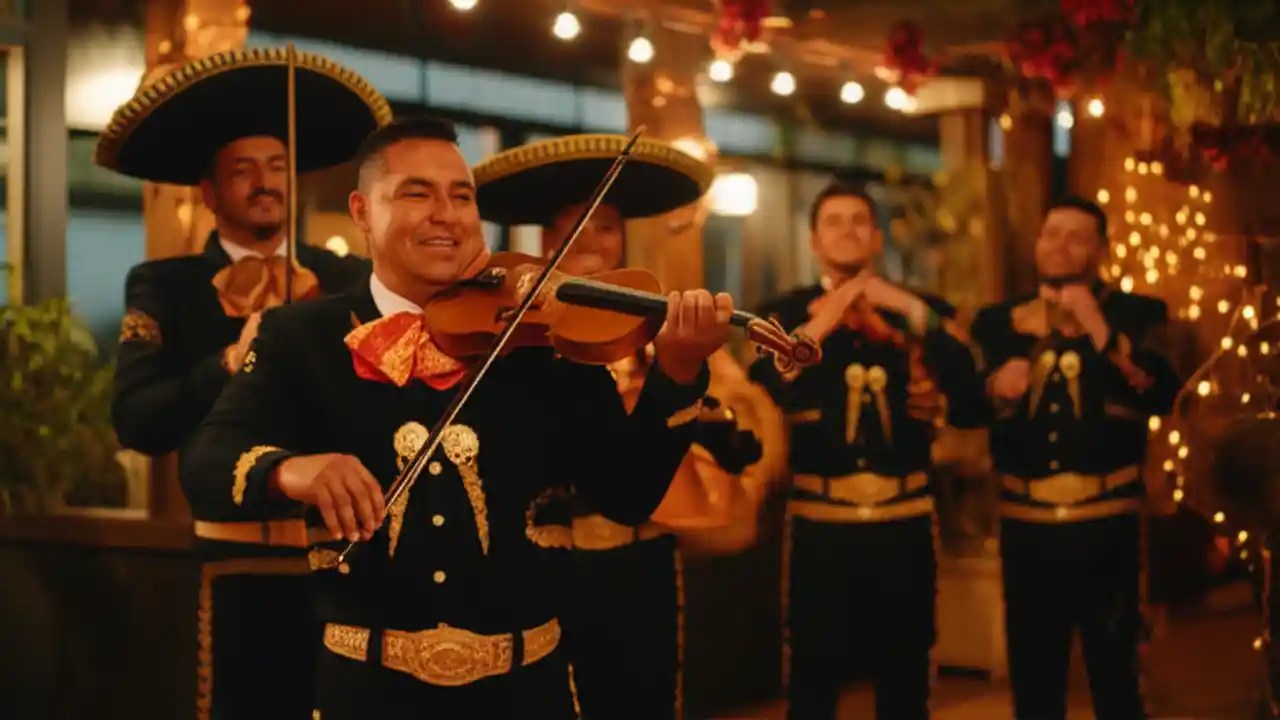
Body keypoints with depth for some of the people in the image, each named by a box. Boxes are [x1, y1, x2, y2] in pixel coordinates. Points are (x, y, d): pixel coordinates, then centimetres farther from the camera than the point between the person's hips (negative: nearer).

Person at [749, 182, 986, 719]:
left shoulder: (924, 312, 7)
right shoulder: (784, 314, 4)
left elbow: (971, 408, -7)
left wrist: (915, 314, -13)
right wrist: (819, 326, -18)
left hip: (906, 523, 2)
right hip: (820, 524, -1)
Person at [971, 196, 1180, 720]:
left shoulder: (1135, 315, 3)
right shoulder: (999, 322, 10)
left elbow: (1161, 397, -13)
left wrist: (1099, 327, -16)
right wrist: (996, 391, -10)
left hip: (1105, 525, -2)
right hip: (1026, 527, 2)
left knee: (1114, 678, 5)